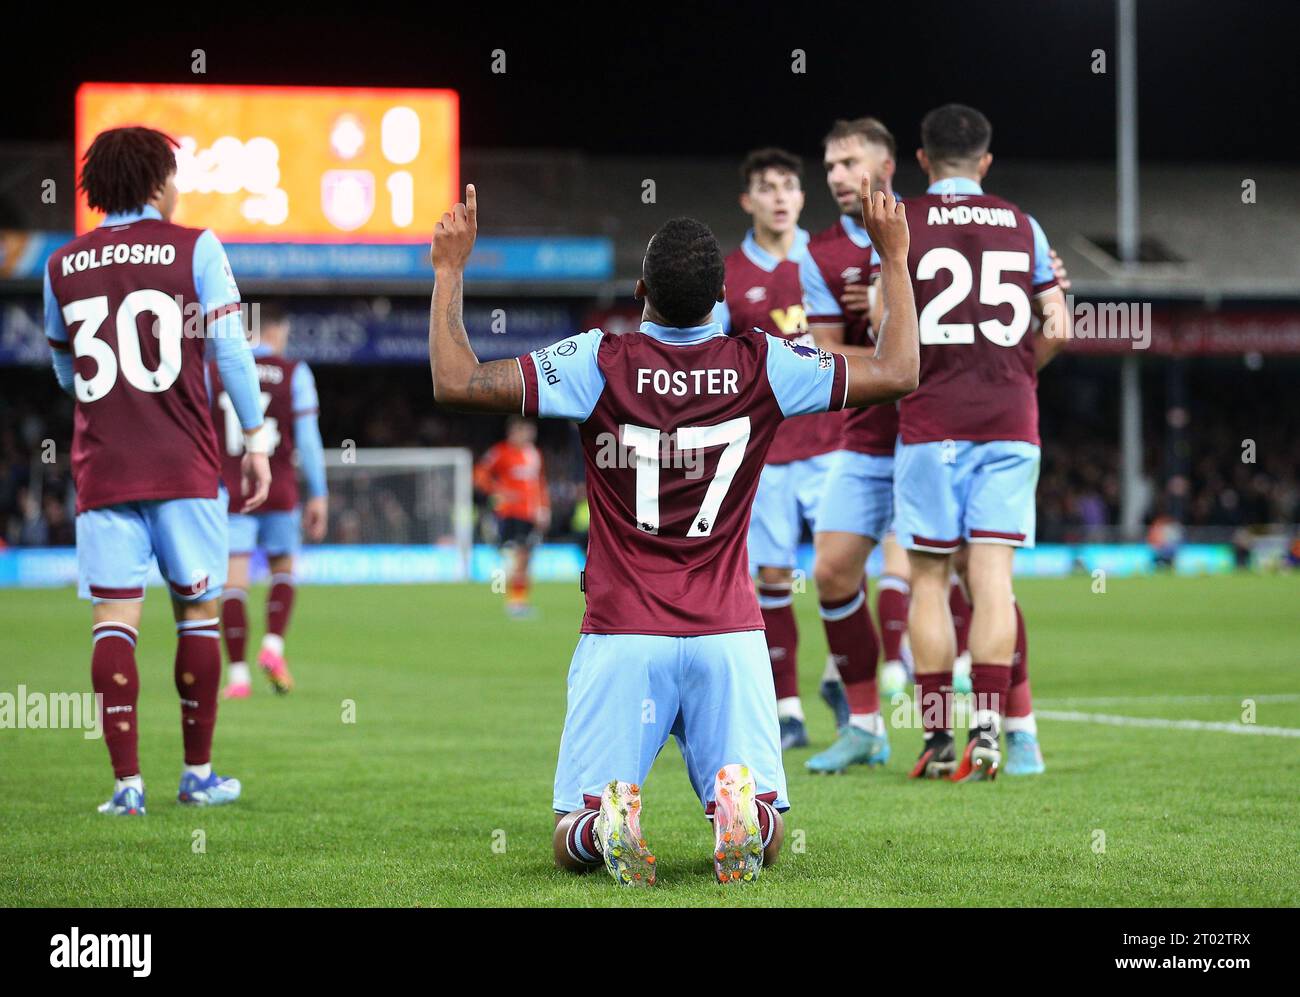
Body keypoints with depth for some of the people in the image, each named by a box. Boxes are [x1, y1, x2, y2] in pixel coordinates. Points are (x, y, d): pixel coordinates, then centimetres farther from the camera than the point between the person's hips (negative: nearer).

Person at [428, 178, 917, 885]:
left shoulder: (600, 364, -6)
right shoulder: (761, 366, -2)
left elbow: (455, 381, -7)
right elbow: (899, 373, 7)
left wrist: (451, 269, 4)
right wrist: (894, 259, 18)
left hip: (621, 634, -1)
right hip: (728, 633, 1)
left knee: (571, 841, 6)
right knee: (763, 839, 5)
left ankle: (610, 817, -30)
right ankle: (737, 805, -31)